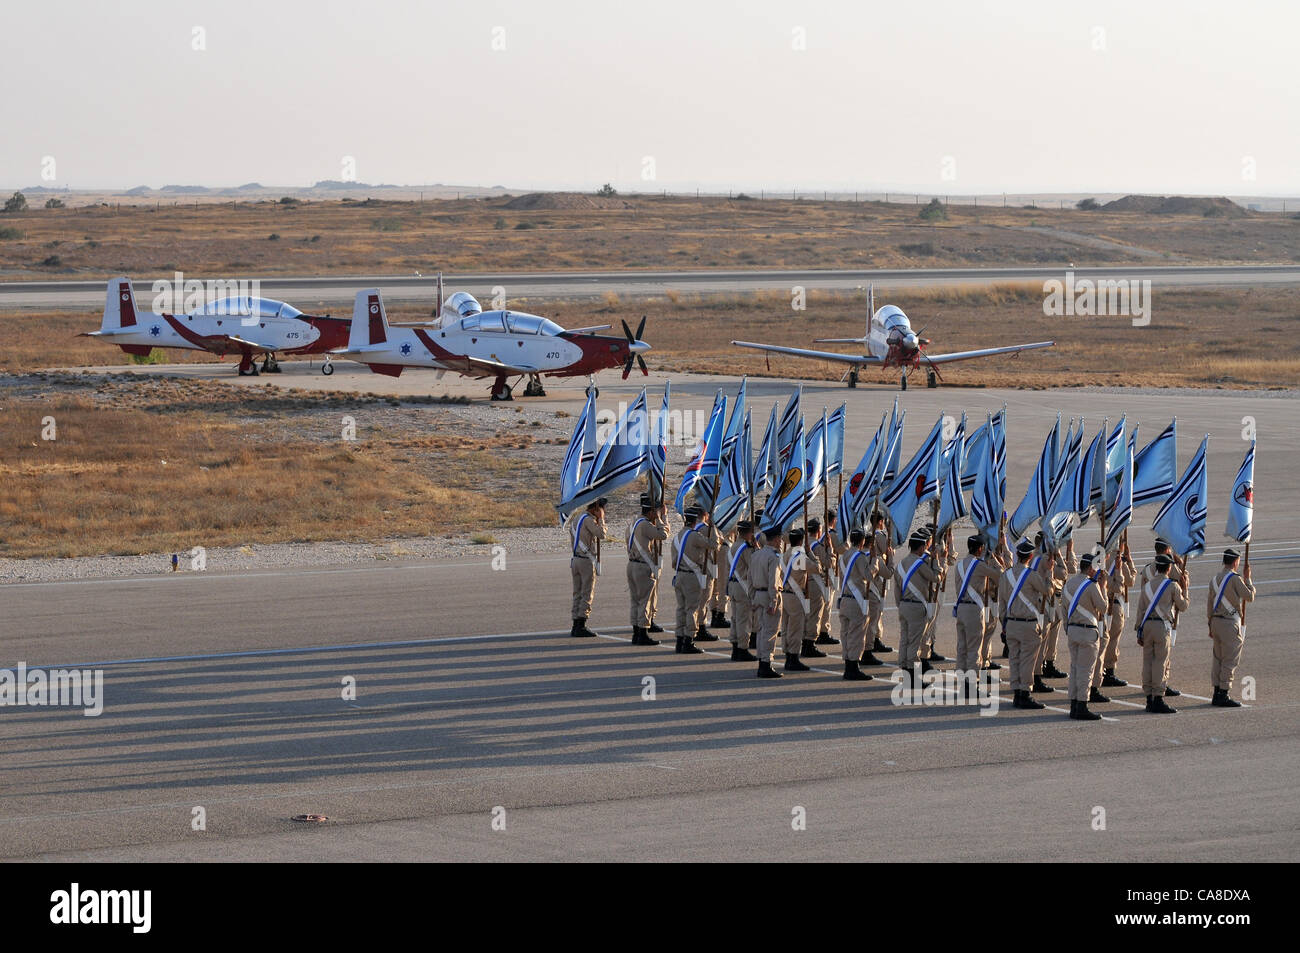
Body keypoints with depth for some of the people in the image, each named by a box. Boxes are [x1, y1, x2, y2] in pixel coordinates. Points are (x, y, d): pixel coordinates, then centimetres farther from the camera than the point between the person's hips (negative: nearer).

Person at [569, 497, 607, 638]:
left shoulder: (575, 520, 16)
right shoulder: (589, 520, -12)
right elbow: (602, 535, -21)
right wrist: (601, 519, -10)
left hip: (575, 559, 9)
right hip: (587, 560, -9)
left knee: (578, 594, 10)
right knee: (587, 595, -6)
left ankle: (576, 626, 10)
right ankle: (581, 627, -10)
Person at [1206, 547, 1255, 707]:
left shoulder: (1215, 579, 11)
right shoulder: (1235, 579, -13)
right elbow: (1249, 596, -8)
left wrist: (1210, 625, 20)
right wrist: (1248, 579, 5)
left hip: (1216, 621, 8)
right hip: (1230, 622, -8)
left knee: (1218, 658, 13)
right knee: (1230, 659, -4)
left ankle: (1217, 694, 16)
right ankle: (1224, 695, -5)